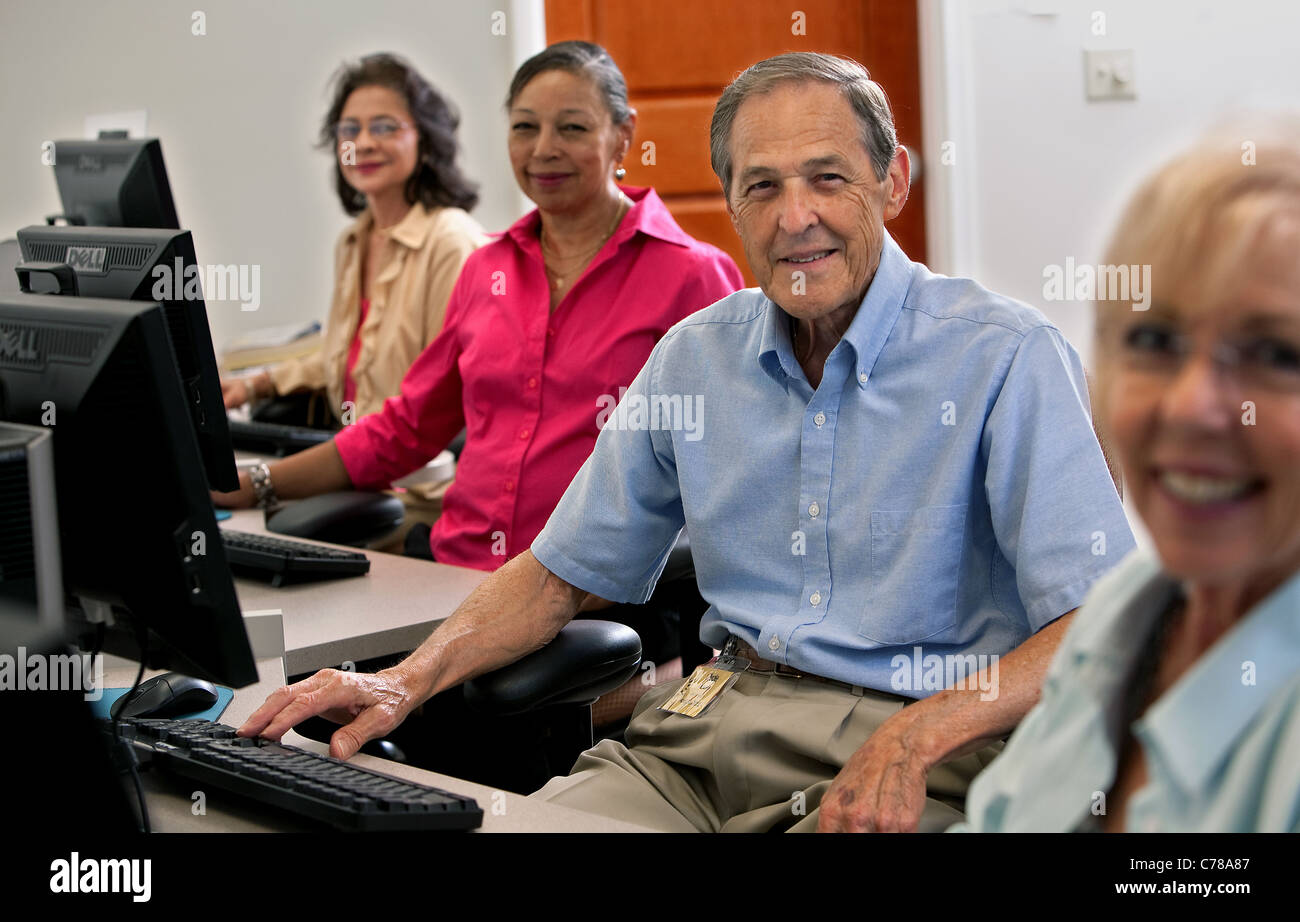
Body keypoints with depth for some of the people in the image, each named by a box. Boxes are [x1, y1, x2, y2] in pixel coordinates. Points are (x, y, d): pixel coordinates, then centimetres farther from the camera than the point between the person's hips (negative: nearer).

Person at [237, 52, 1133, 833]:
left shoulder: (1005, 355, -7)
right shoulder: (695, 356, 11)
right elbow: (561, 570, 17)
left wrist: (915, 737, -30)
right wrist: (405, 682, 0)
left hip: (928, 755, -4)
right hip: (714, 726, 5)